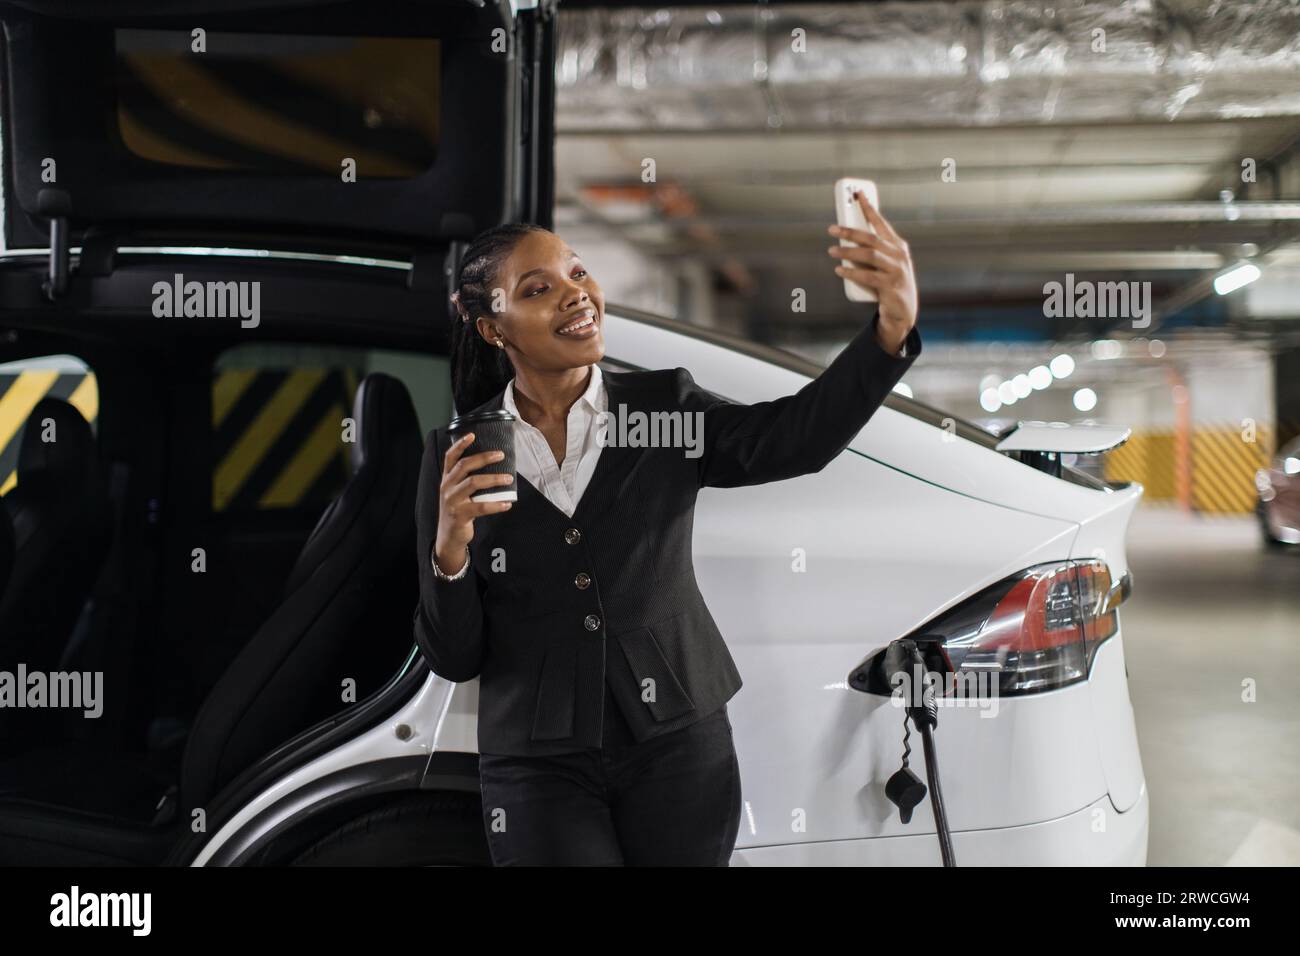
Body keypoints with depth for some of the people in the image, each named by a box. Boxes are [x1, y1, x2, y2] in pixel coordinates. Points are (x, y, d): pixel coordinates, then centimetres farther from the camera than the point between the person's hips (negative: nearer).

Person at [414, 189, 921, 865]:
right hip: (539, 767, -1)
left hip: (682, 748, 1)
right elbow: (453, 659, 0)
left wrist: (891, 328, -36)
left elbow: (791, 438, -21)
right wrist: (450, 550, -19)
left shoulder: (665, 408, -1)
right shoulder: (455, 455, -1)